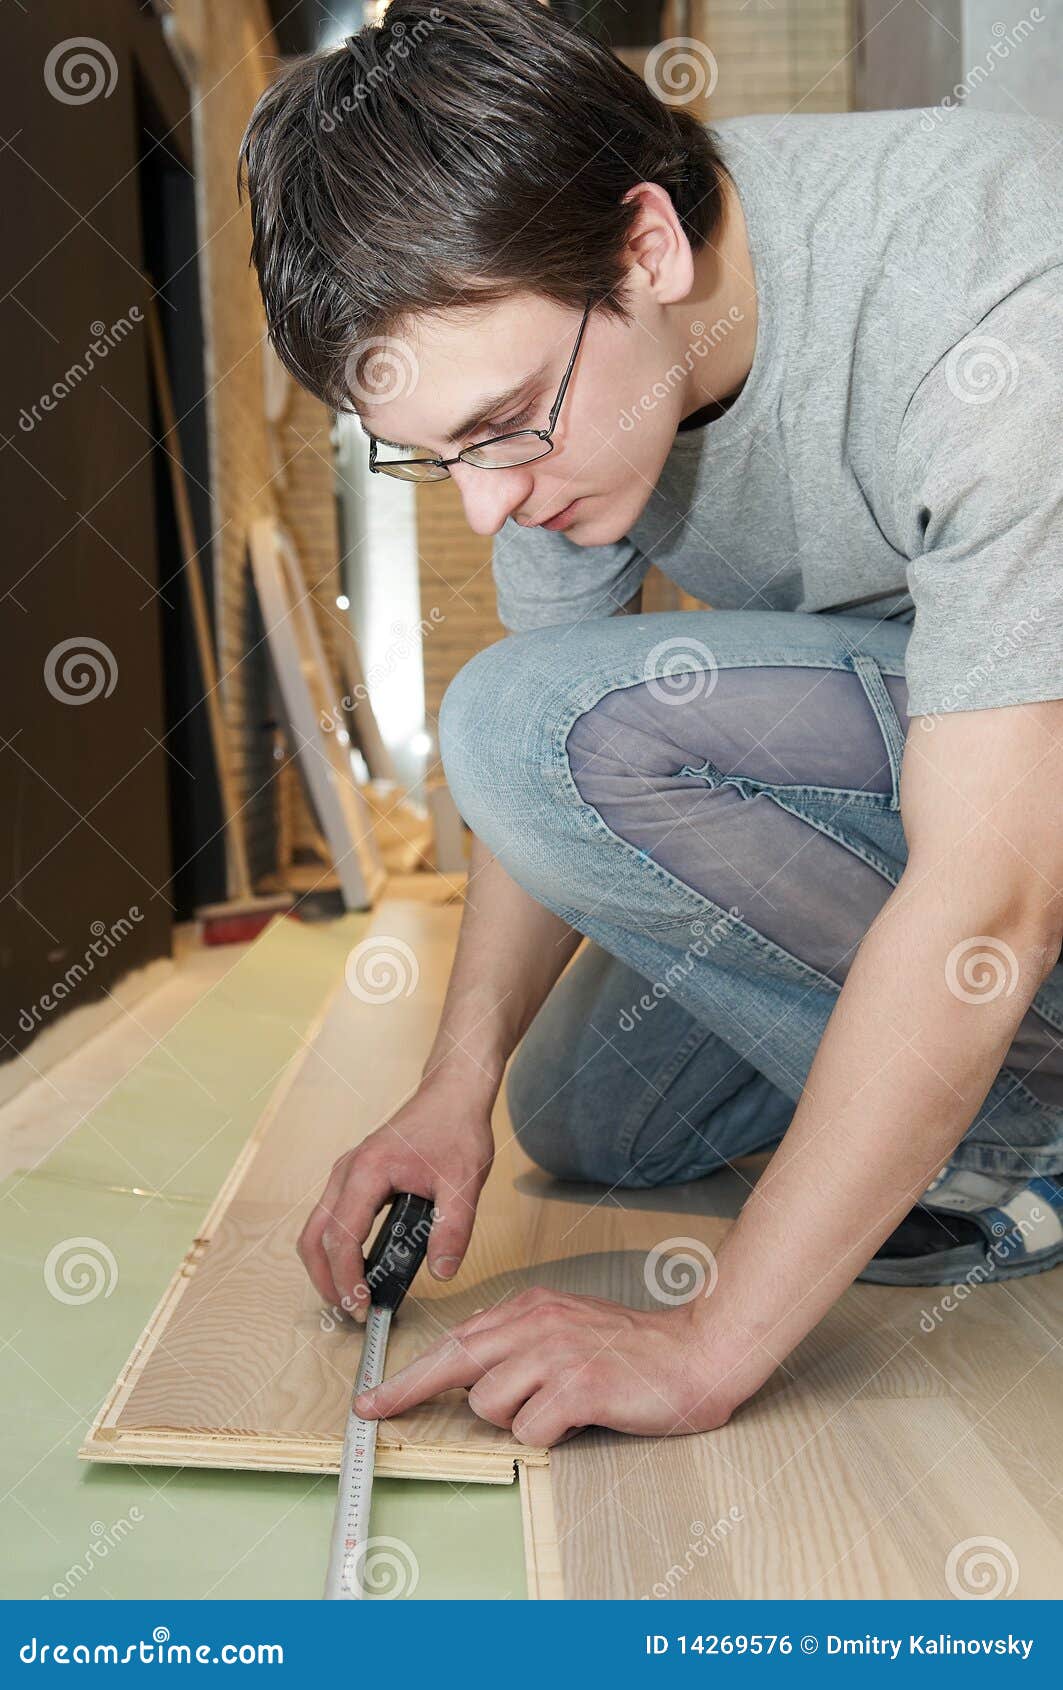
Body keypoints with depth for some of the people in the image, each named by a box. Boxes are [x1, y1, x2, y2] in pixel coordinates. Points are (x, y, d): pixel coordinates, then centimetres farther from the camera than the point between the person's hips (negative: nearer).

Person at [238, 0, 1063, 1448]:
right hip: (878, 770, 7)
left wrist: (708, 1343, -30)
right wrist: (458, 1084, -12)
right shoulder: (536, 357, -10)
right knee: (581, 1122, 11)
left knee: (556, 722, -27)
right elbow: (545, 783, -1)